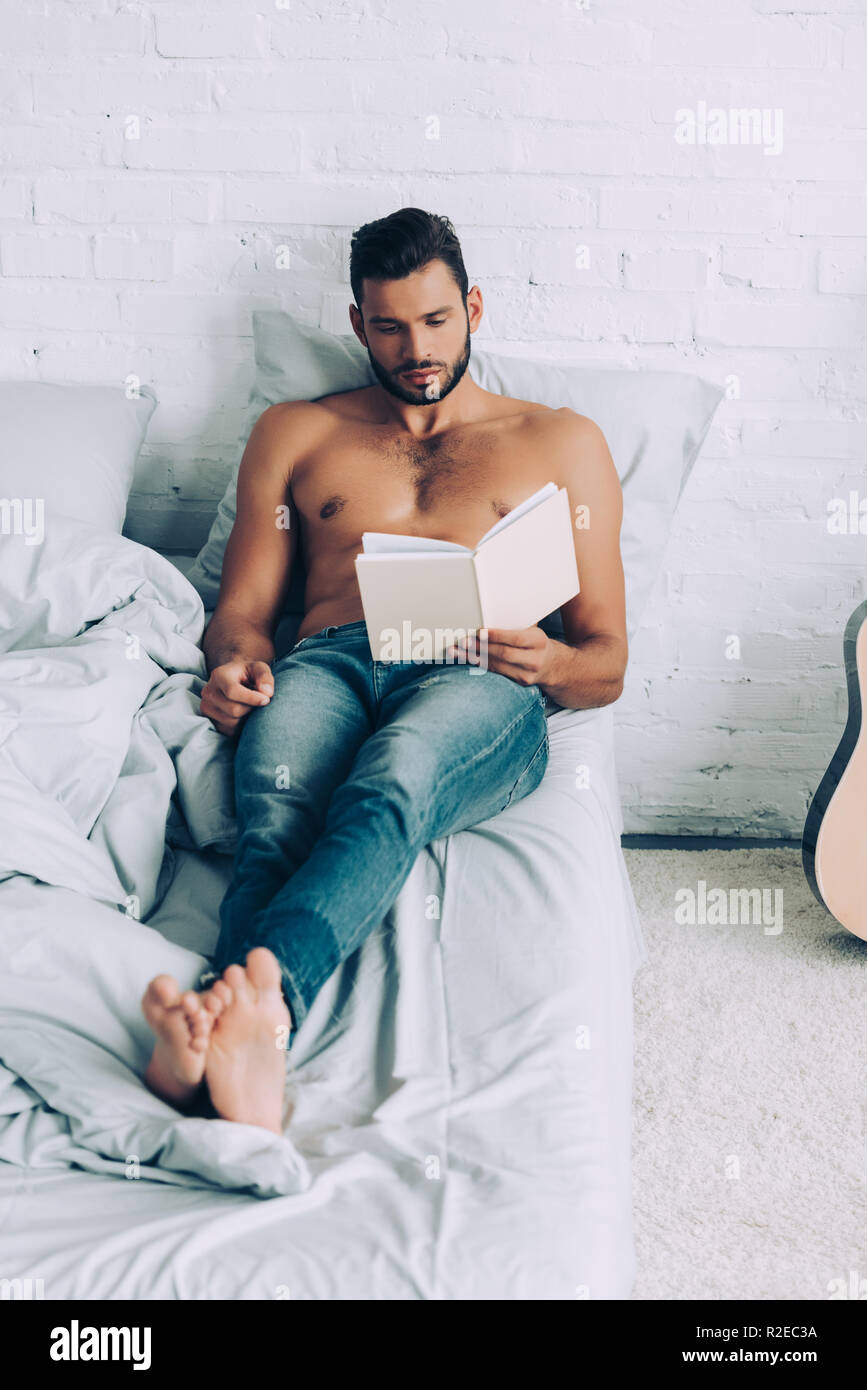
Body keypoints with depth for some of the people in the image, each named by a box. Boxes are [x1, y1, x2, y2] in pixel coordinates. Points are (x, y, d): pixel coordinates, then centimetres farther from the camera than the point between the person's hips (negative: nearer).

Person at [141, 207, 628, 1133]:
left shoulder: (561, 443, 25)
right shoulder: (294, 434, 30)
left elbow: (607, 664, 18)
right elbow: (242, 609, 22)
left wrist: (550, 662, -7)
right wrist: (235, 664, -4)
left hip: (479, 685, -2)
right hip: (328, 664, 2)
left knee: (391, 784, -39)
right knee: (277, 812, -36)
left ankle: (253, 998, -63)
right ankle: (249, 1029, -60)